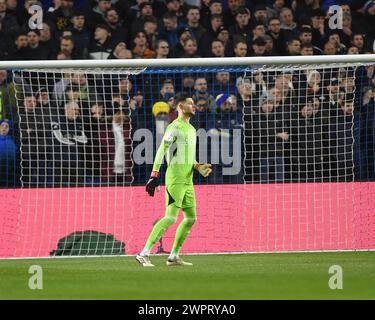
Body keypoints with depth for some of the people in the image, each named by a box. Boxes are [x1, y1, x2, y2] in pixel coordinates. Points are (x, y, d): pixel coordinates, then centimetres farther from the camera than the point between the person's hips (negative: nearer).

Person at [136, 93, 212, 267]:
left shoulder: (191, 129, 19)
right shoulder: (175, 127, -10)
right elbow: (161, 150, -16)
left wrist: (198, 167, 11)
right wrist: (154, 175, -23)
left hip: (187, 180, 9)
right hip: (175, 179, -9)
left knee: (191, 218, 9)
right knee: (170, 217, -15)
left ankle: (174, 256, 16)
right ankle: (144, 254, -15)